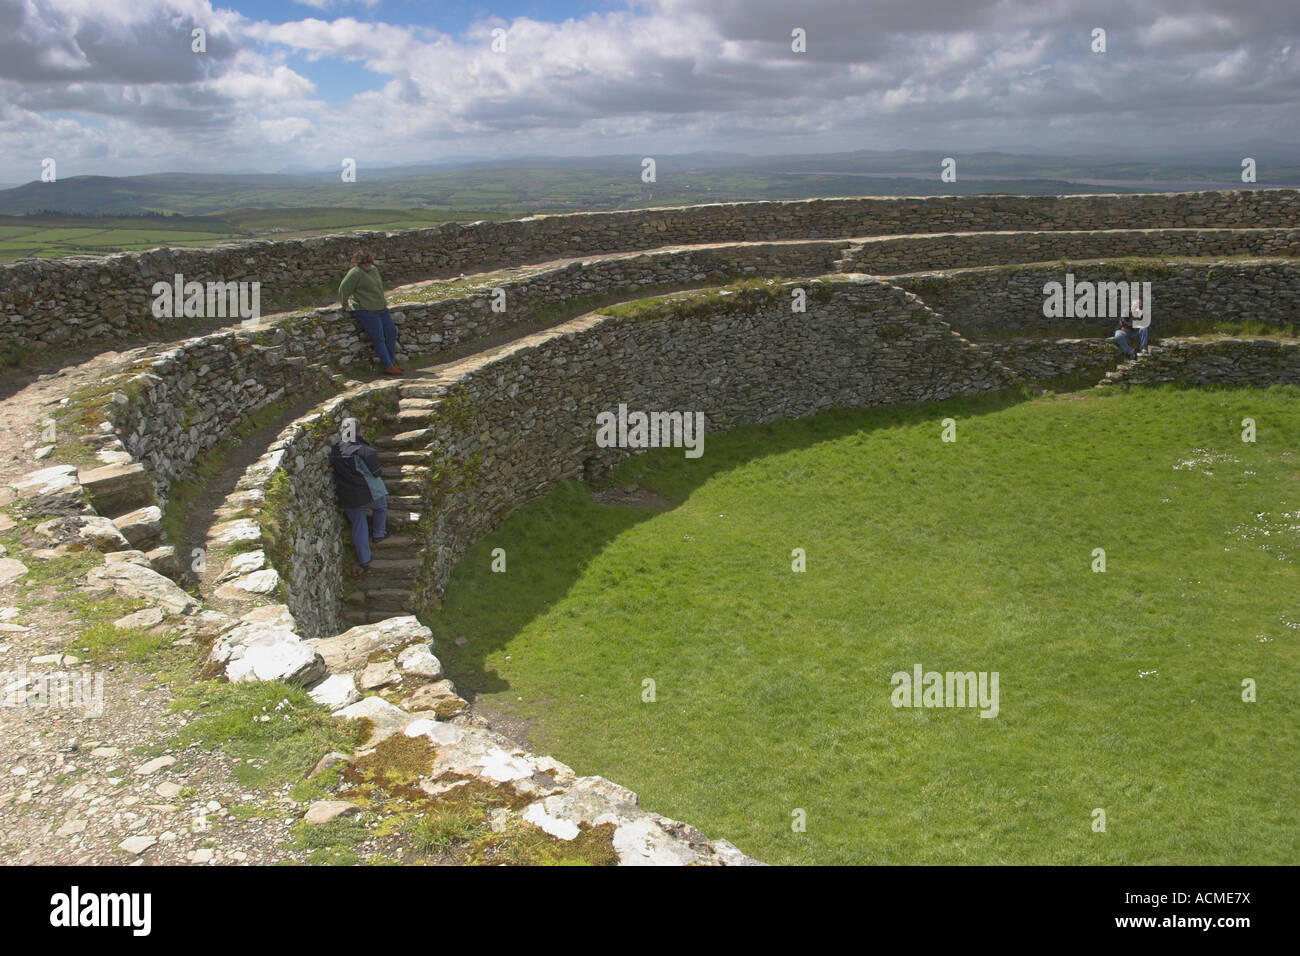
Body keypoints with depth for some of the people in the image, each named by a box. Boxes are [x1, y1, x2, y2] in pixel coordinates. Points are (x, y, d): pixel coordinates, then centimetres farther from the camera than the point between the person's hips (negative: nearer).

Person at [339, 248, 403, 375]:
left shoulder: (374, 269, 13)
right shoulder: (355, 273, -13)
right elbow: (343, 289, -11)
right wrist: (345, 306, -6)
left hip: (380, 308, 9)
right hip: (366, 311, -9)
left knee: (391, 332, 8)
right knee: (378, 338, -9)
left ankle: (392, 361, 18)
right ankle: (388, 366, -6)